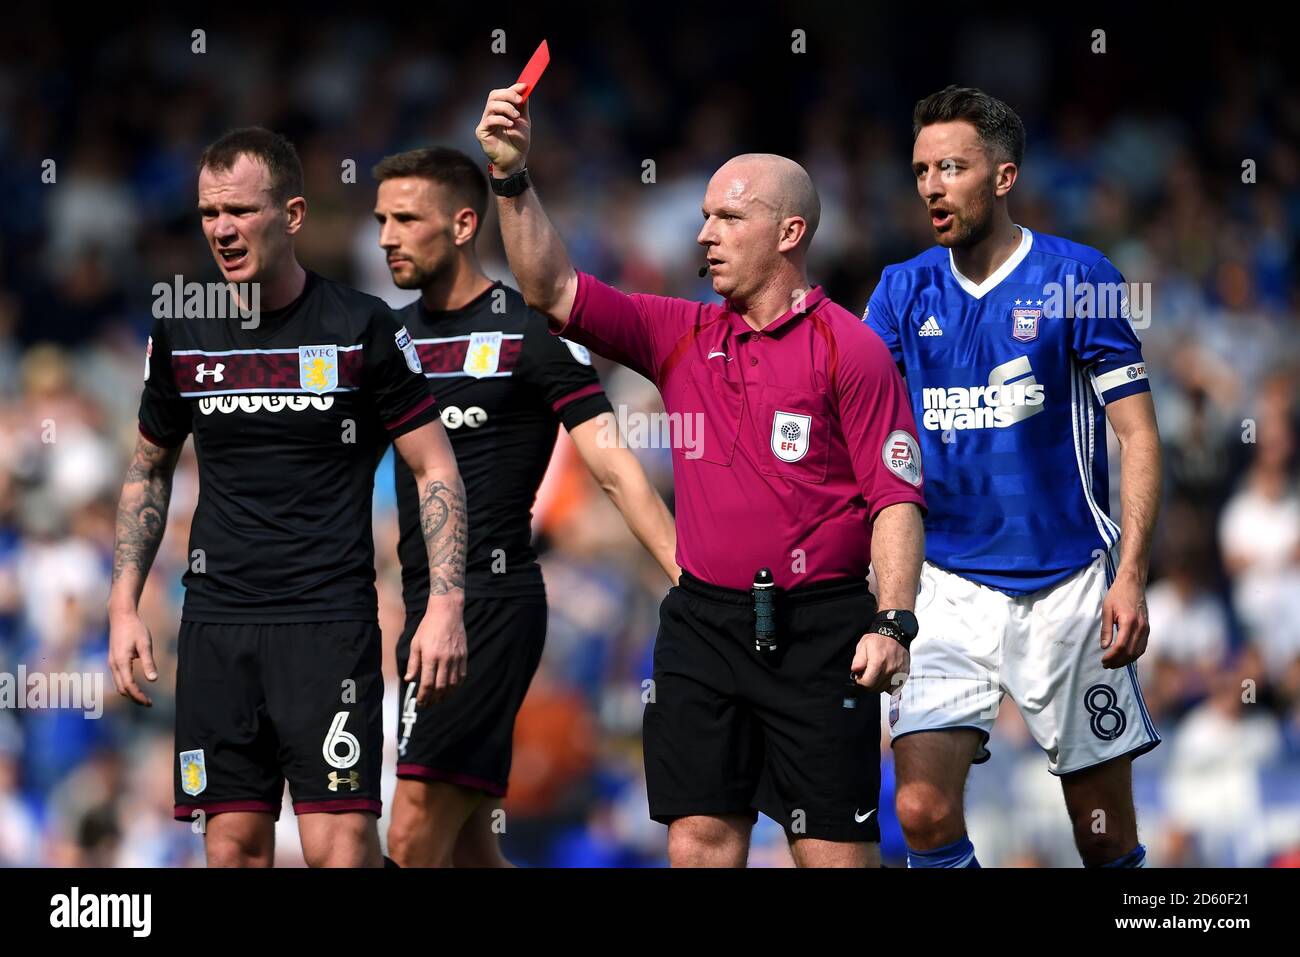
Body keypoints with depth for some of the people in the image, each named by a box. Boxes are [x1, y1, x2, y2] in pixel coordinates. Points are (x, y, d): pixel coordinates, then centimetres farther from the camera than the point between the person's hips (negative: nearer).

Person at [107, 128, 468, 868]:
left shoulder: (362, 328, -3)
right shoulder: (181, 336, 7)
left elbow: (436, 468, 1)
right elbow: (150, 469, 21)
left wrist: (446, 605, -10)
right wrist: (125, 607, 12)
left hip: (331, 619, -4)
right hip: (216, 625, 4)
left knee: (341, 844, -13)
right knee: (234, 843, 2)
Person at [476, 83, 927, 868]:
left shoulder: (850, 348, -4)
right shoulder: (682, 336, 12)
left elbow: (896, 498, -7)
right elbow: (553, 290, 8)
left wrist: (893, 623, -16)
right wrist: (514, 179, -3)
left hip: (816, 627, -5)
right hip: (703, 621, 5)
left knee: (836, 851, -3)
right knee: (700, 841, 1)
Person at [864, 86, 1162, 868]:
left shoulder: (1076, 277, -5)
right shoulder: (905, 290, 6)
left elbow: (1138, 435, -5)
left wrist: (1131, 577, -15)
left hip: (1067, 588, -3)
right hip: (947, 588, 3)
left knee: (1106, 833, 3)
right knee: (923, 811, -12)